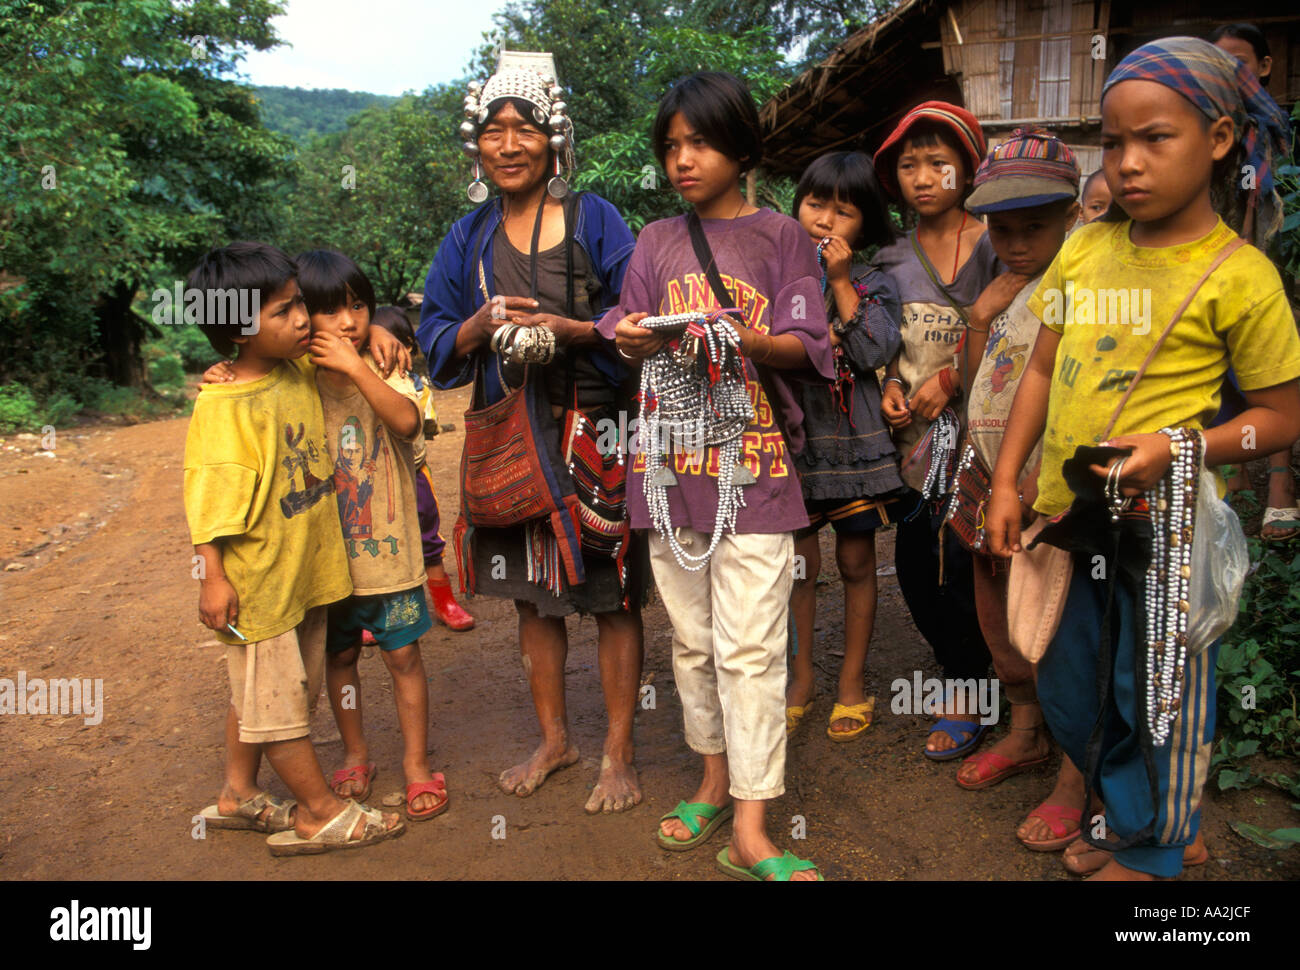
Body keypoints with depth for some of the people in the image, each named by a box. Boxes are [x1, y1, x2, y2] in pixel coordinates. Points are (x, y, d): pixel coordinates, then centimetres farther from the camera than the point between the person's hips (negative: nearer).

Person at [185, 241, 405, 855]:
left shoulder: (301, 372, 2)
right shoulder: (223, 406, -20)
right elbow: (210, 498, -20)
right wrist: (212, 577, -20)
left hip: (304, 571, 8)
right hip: (256, 580, -8)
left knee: (260, 695, 21)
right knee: (277, 702, 7)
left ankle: (238, 796, 39)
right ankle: (321, 812, 20)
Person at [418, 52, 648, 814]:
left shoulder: (594, 220, -1)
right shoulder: (468, 239, 11)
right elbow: (435, 337, 9)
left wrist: (565, 327, -20)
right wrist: (478, 325, -12)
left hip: (596, 434, -4)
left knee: (612, 595, 0)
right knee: (533, 594, 13)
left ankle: (620, 754, 15)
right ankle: (555, 738, 31)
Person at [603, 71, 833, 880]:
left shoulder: (781, 237, 5)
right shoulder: (656, 243, 15)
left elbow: (804, 346, -2)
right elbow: (628, 334, 9)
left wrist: (750, 340, -23)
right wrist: (634, 339, -15)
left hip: (754, 465, -4)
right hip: (671, 461, 4)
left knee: (750, 648, -5)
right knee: (692, 640, 12)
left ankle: (751, 833, 1)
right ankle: (715, 781, 29)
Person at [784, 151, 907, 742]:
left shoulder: (873, 284, 0)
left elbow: (875, 352, -16)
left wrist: (840, 283, -16)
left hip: (854, 441, -1)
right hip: (793, 435, 1)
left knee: (856, 561, 9)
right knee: (800, 562, 8)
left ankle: (852, 683, 24)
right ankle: (801, 678, 25)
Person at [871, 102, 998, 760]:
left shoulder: (990, 247, -3)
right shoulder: (892, 259, 11)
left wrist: (950, 379, -13)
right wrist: (890, 382, -1)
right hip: (911, 431, 5)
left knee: (962, 562, -4)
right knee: (912, 563, 4)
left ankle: (965, 696, 16)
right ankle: (961, 670, 26)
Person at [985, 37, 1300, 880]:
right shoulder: (1083, 249, 1)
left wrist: (1180, 446, -22)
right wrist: (1006, 483, 4)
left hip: (1161, 524, -5)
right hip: (1063, 516, 6)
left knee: (1159, 698, 12)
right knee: (1069, 691, 19)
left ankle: (1152, 852, 38)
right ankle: (1148, 822, 45)